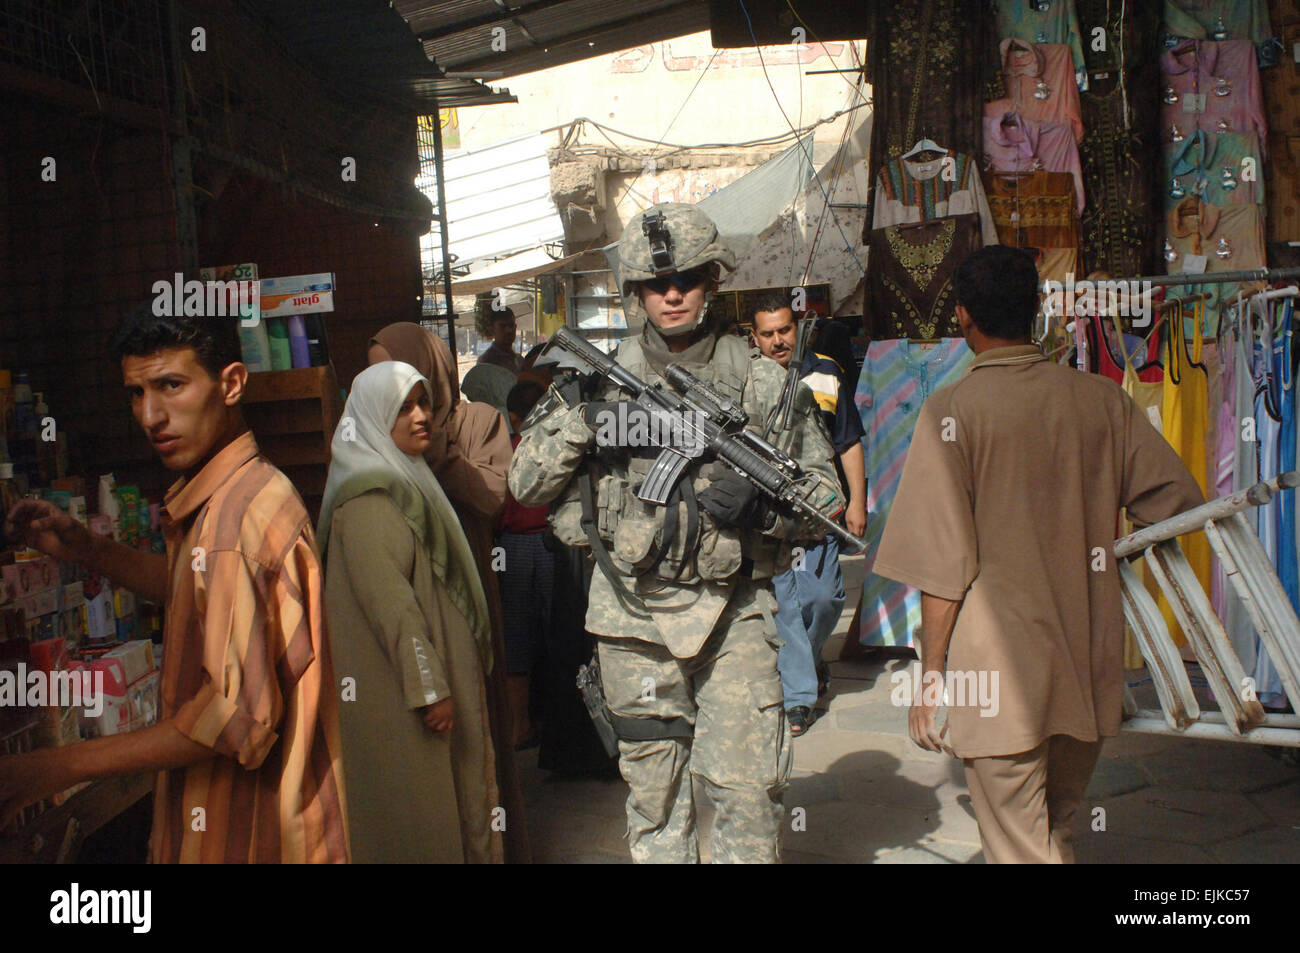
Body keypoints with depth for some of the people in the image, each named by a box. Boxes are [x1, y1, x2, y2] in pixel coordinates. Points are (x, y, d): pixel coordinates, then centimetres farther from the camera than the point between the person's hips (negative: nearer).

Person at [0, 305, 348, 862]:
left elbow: (239, 712, -28)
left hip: (253, 832, -9)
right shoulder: (213, 496, 6)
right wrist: (84, 549, 9)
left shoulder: (240, 511, -26)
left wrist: (62, 767, -24)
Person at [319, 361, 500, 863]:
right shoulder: (369, 495, -17)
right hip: (400, 688, -10)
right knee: (415, 808, -1)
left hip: (433, 666, 10)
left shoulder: (407, 479, 14)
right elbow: (388, 599, -23)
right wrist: (429, 686, -23)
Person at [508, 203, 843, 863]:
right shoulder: (600, 382, 4)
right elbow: (525, 485, 4)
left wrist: (760, 505, -17)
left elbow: (824, 496, 3)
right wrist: (574, 419, -12)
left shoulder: (764, 385, 1)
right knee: (653, 789, 12)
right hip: (633, 614, 1)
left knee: (750, 790, -3)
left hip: (734, 611, -1)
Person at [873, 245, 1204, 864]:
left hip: (1000, 672, -5)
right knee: (1055, 833, 22)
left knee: (1019, 848, 4)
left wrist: (931, 672, -5)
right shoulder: (1100, 399, 2)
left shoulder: (951, 410, -10)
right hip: (1089, 671, 5)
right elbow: (1179, 501, 5)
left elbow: (943, 563, -14)